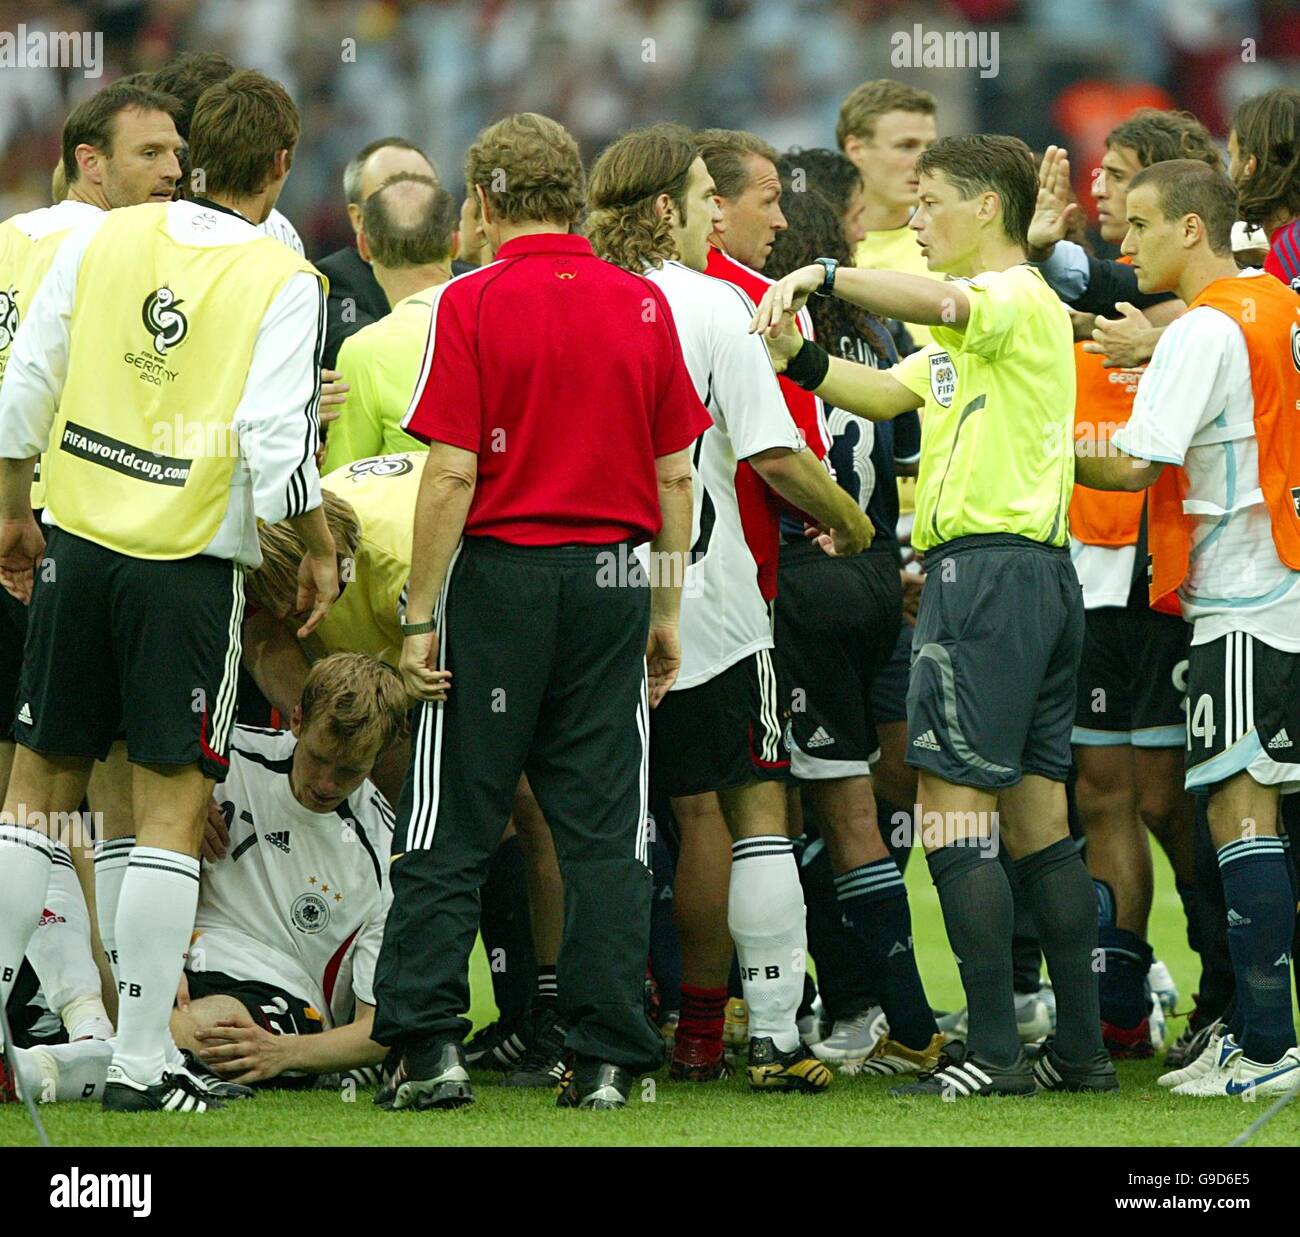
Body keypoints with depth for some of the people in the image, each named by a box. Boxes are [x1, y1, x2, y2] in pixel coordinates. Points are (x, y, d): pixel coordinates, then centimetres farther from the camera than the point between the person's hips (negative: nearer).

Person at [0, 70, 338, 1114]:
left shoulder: (105, 241, 3)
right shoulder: (285, 283, -9)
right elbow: (276, 447, -15)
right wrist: (321, 551, 1)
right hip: (190, 559, -4)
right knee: (173, 801, 2)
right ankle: (140, 1063, -1)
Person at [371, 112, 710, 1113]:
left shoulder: (473, 304, -6)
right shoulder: (644, 307, 5)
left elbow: (452, 474, -11)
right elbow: (675, 476, 7)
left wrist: (421, 616, -6)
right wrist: (666, 611, 14)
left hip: (500, 571, -3)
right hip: (613, 579, 3)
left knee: (450, 827, 4)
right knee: (604, 831, 5)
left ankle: (428, 1041, -3)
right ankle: (607, 1059, 2)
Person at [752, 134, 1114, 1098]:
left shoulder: (1016, 301, -8)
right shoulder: (988, 321, 23)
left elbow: (935, 301, -31)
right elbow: (886, 395, 17)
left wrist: (822, 276, -33)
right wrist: (797, 350, 4)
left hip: (986, 567, -10)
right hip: (1044, 575, 10)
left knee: (953, 805, -10)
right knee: (1037, 818, 10)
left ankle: (993, 1050, -13)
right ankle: (1081, 1046, 11)